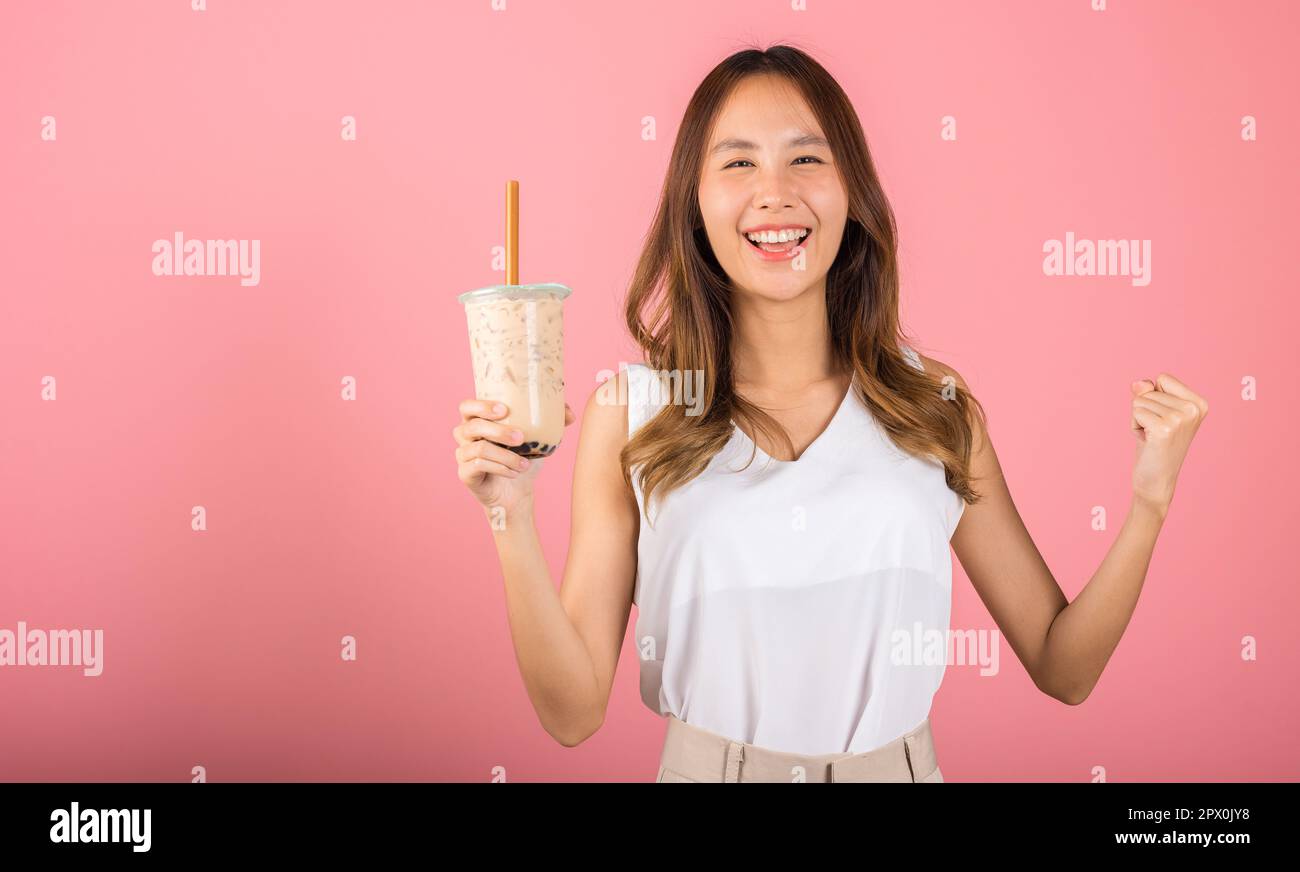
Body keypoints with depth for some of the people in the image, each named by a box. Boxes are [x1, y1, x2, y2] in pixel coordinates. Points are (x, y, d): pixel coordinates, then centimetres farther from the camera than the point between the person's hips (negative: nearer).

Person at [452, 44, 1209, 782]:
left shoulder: (938, 408, -5)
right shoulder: (629, 411, -10)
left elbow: (1063, 670, 0)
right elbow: (574, 713, -10)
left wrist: (1148, 506, -13)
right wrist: (515, 521, -21)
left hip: (898, 765, 2)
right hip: (707, 765, -1)